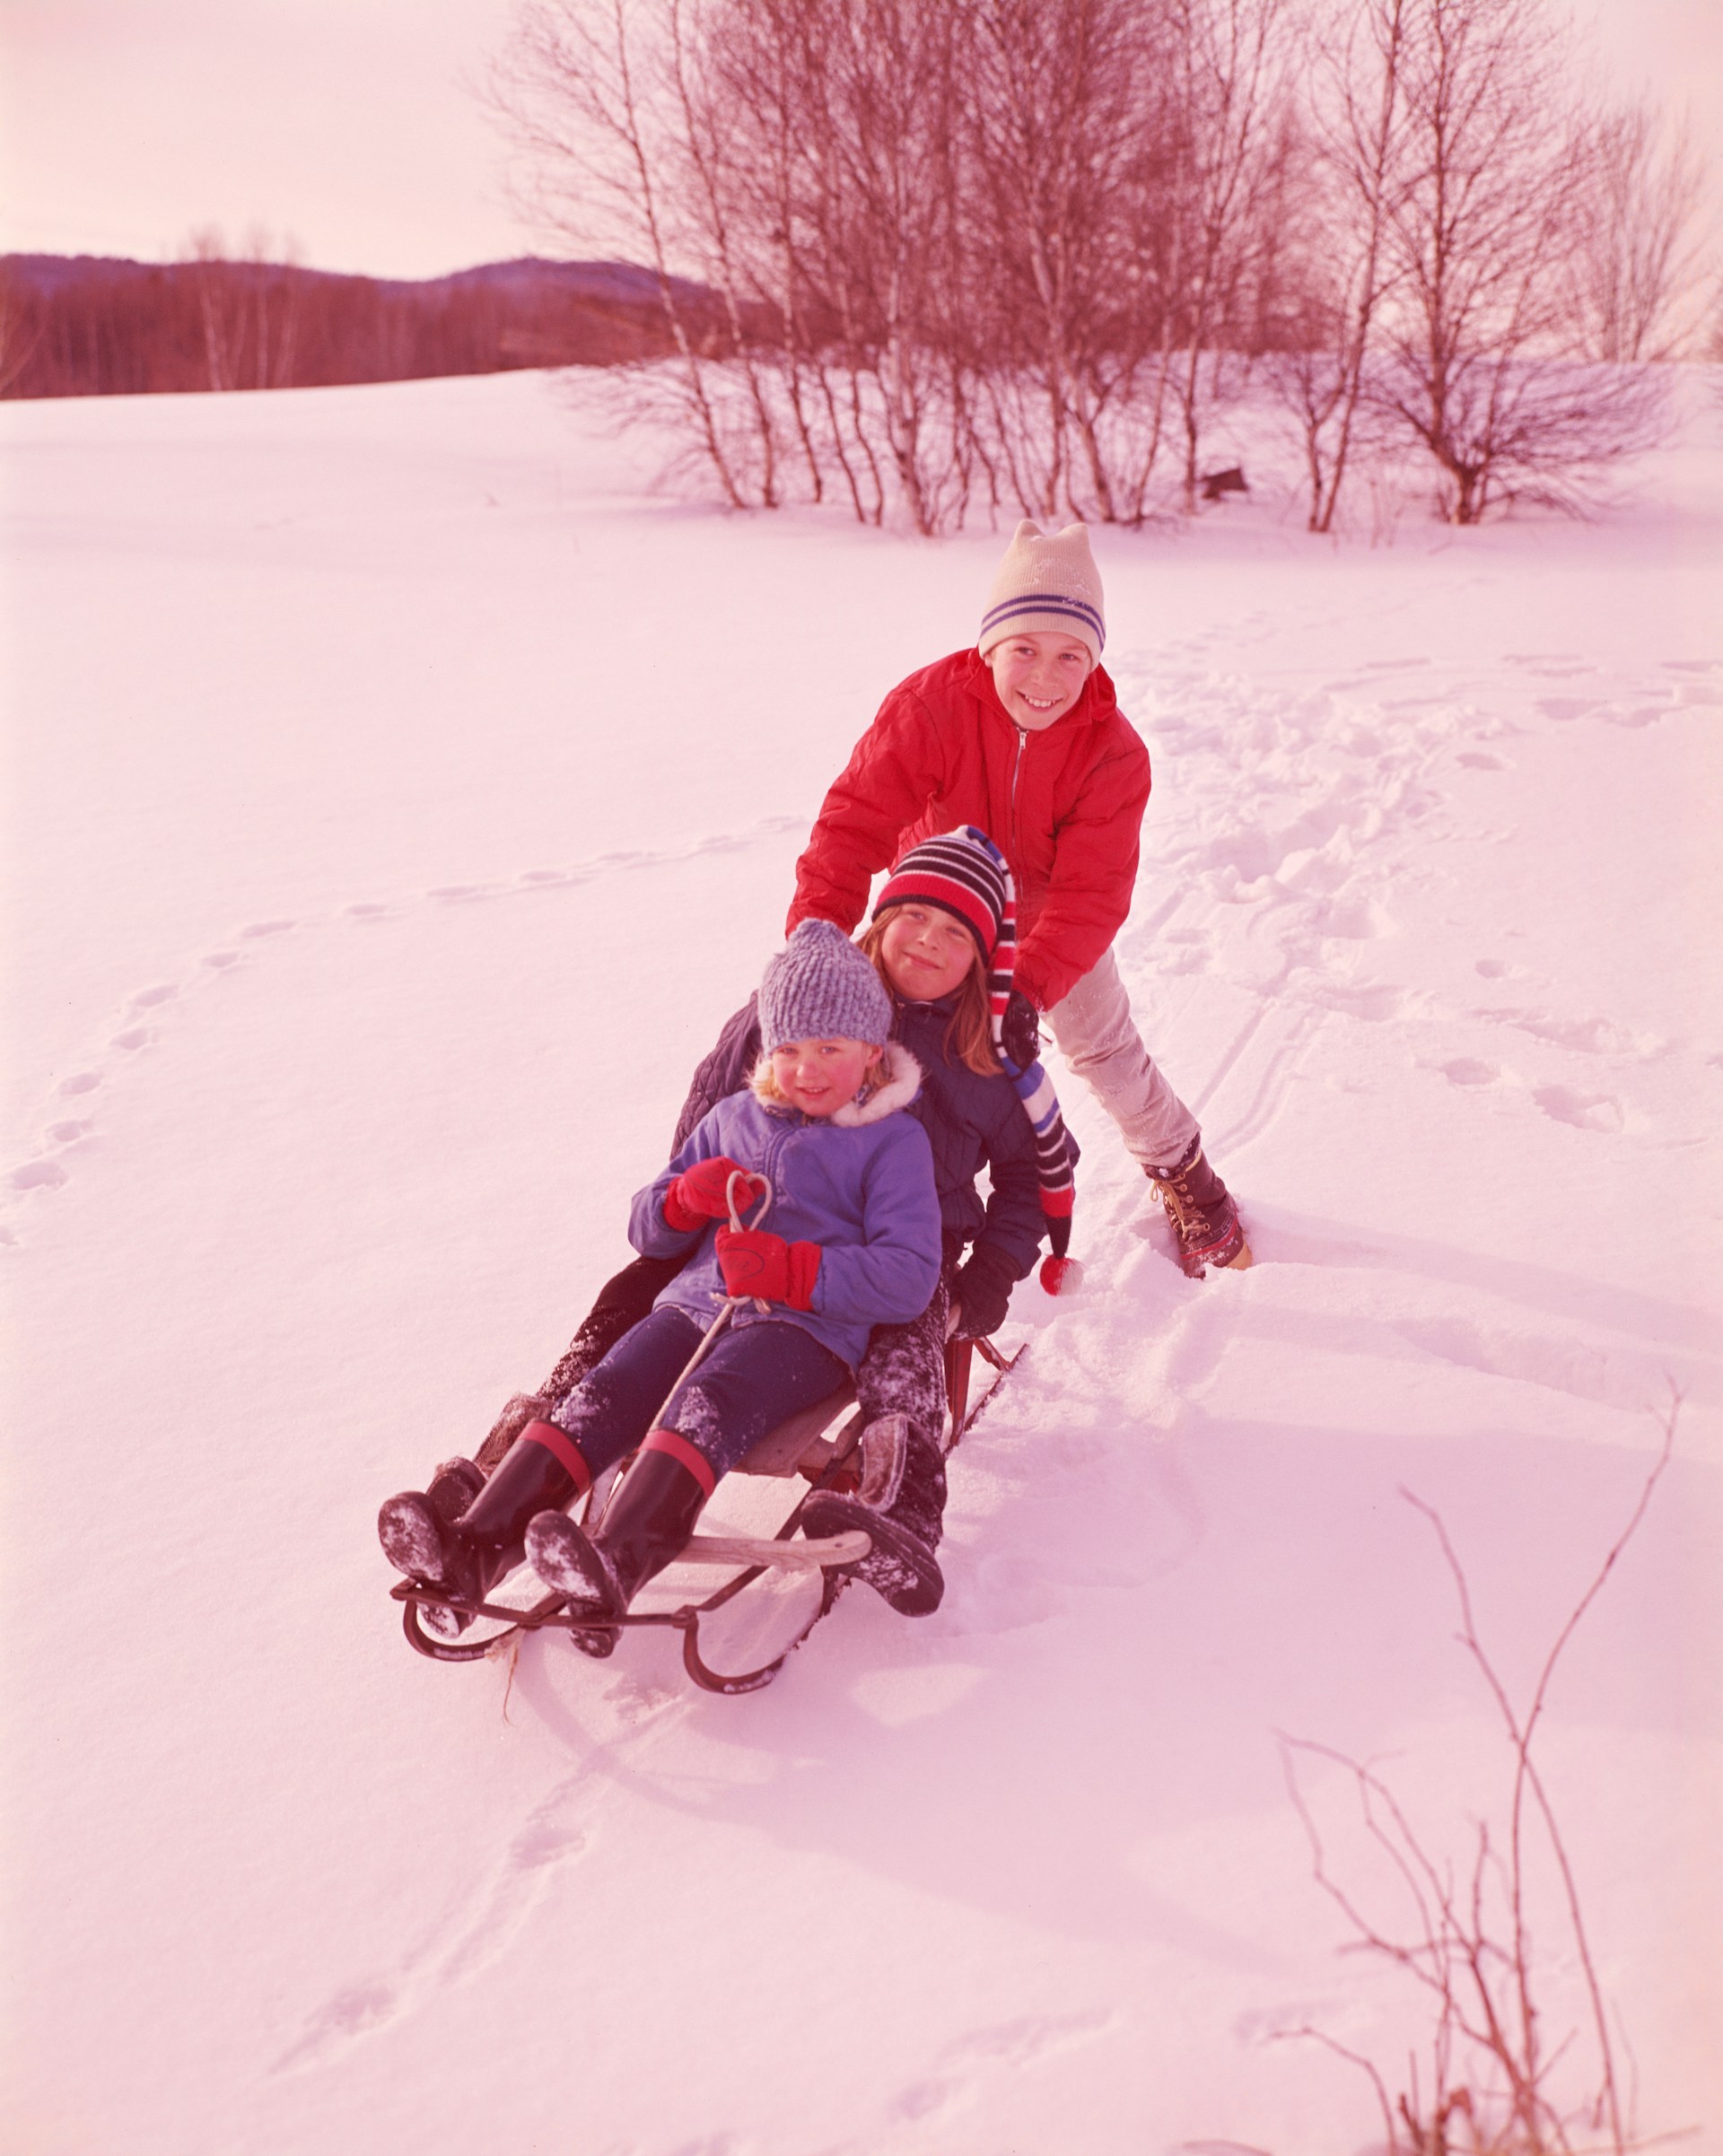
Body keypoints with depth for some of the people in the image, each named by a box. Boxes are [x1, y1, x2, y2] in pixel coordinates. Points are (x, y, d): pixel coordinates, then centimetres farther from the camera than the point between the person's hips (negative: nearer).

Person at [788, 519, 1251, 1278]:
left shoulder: (1113, 752, -28)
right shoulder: (929, 704, -32)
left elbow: (1090, 895, -31)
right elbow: (855, 819, -33)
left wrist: (1028, 989, -46)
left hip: (1054, 918, 0)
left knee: (1105, 1049, 8)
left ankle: (1182, 1170, 33)